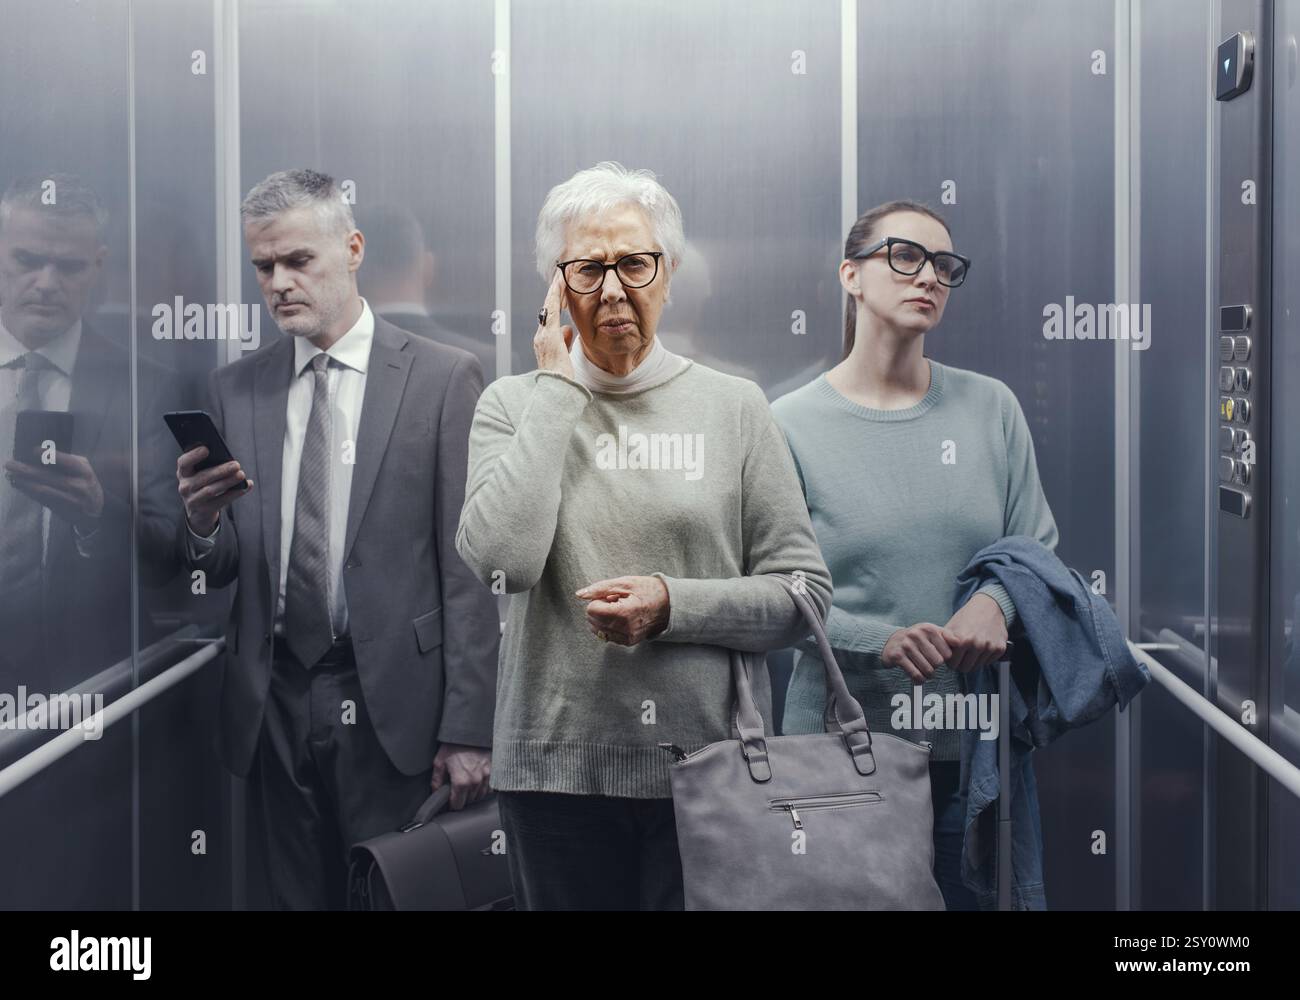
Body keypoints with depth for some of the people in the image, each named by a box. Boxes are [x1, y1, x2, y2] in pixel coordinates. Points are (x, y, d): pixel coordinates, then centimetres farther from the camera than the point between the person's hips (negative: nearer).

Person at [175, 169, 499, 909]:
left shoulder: (443, 378, -4)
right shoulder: (235, 389, 7)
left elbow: (469, 569, -5)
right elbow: (222, 569, 8)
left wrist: (469, 729, -8)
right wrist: (201, 523, -15)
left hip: (393, 707, -3)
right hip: (276, 707, 3)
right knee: (300, 895, 13)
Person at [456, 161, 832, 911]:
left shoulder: (735, 407, 3)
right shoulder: (515, 405, 4)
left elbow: (806, 594, 2)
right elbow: (503, 559, -14)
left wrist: (673, 606, -14)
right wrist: (558, 389, -8)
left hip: (709, 763, 0)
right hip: (558, 765, 0)